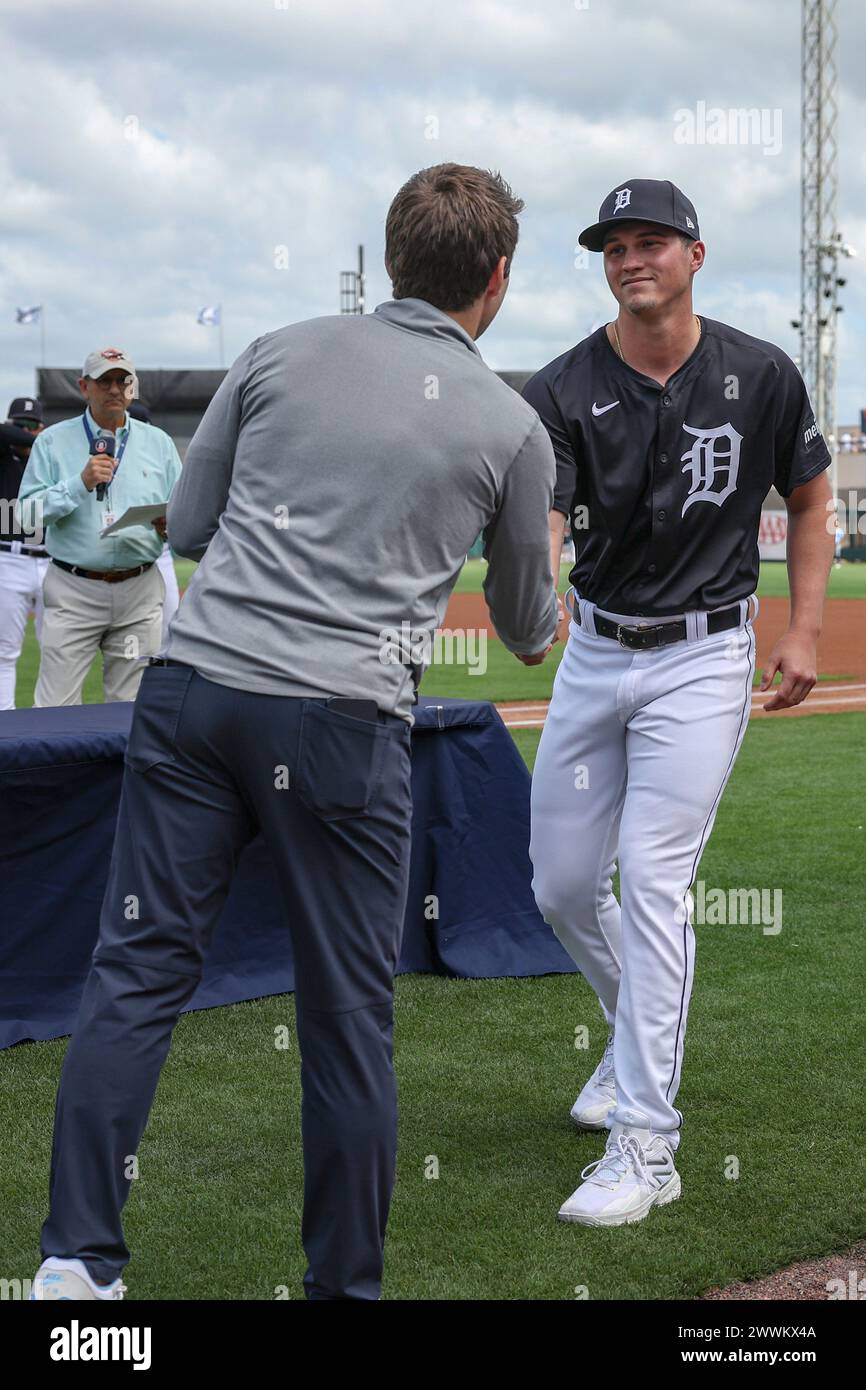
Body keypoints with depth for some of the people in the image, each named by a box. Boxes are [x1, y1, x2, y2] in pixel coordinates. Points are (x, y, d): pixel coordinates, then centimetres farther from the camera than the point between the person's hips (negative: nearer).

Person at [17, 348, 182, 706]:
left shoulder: (158, 443, 13)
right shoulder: (53, 441, 5)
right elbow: (28, 512, -4)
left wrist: (171, 525, -13)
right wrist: (80, 483, -16)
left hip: (139, 592, 2)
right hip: (73, 592, -2)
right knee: (55, 708, -6)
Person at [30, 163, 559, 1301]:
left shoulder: (282, 353, 11)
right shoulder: (513, 427, 8)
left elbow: (187, 527, 14)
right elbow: (526, 626, 21)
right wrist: (544, 625, 44)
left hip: (192, 685, 2)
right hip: (343, 724, -2)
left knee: (137, 972, 5)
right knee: (349, 1018, 7)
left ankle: (77, 1260, 4)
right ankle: (345, 1285, 17)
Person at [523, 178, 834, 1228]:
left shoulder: (760, 377, -8)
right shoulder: (563, 392, -8)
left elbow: (810, 500, 7)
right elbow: (538, 521, -21)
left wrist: (803, 631, -2)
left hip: (702, 658, -3)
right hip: (595, 653, 4)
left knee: (651, 877, -14)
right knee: (560, 885, 9)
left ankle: (645, 1142, -10)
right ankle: (638, 1033, 39)